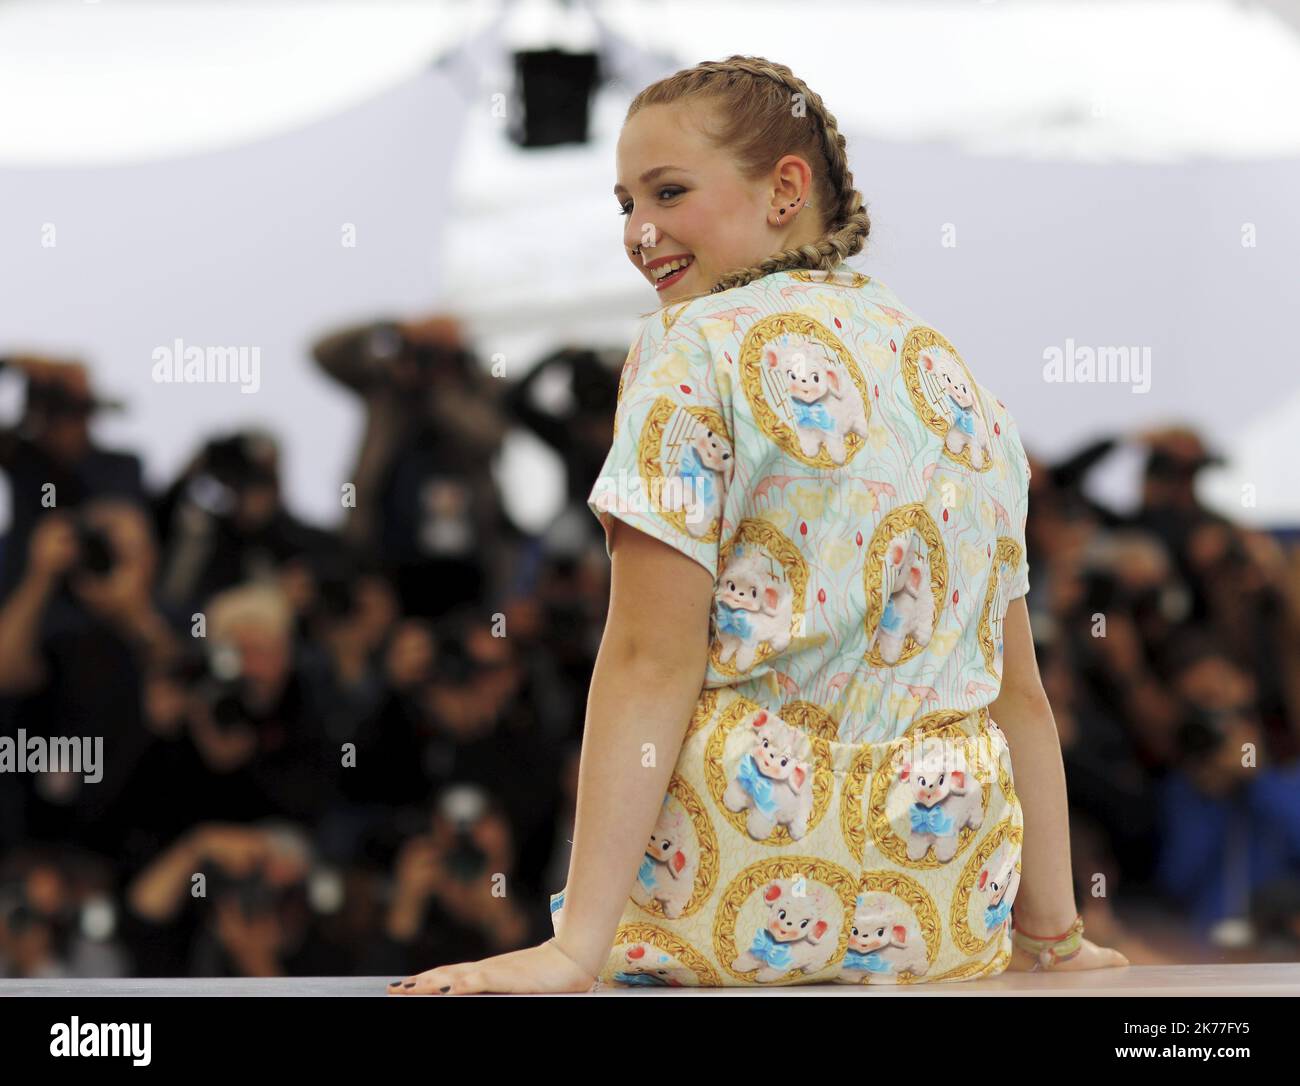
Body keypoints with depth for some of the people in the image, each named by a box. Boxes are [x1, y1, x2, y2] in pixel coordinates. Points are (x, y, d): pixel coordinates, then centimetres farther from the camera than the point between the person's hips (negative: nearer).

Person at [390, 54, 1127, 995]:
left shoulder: (699, 351, -5)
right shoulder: (955, 378, 15)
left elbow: (652, 663, -13)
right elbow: (1018, 690, 14)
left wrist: (577, 946, -16)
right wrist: (1054, 935, 18)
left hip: (742, 901, -6)